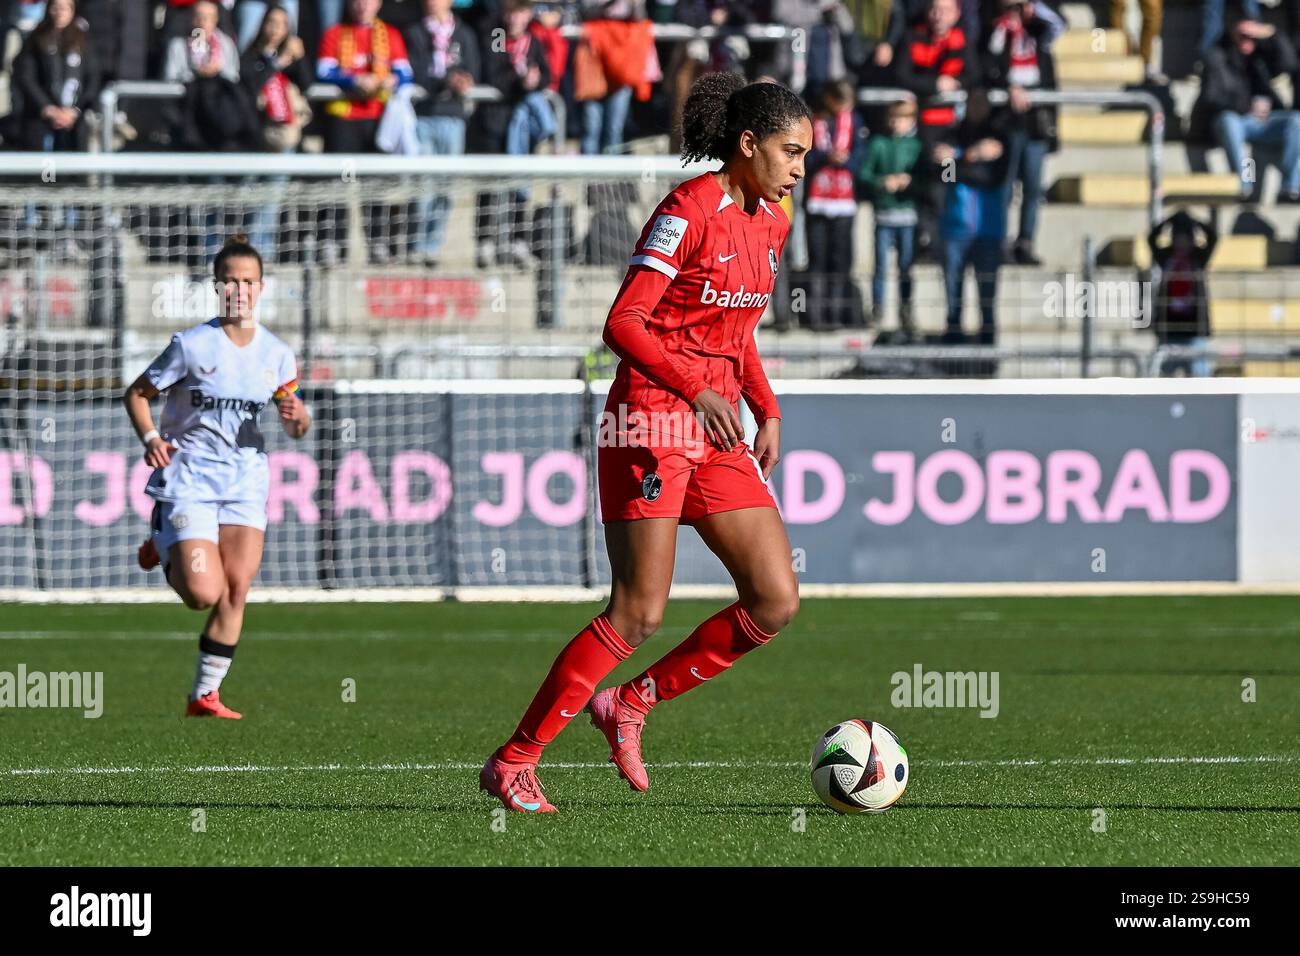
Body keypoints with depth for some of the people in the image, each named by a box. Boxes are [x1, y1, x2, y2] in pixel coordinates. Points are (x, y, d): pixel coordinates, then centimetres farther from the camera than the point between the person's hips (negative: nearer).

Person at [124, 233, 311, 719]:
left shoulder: (277, 354, 5)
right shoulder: (191, 345, -8)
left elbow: (297, 429, 12)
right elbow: (136, 394, 0)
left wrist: (298, 417, -12)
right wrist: (150, 438, -18)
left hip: (246, 479, 4)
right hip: (188, 478, -4)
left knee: (236, 591, -5)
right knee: (204, 594, -14)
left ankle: (205, 694, 6)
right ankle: (163, 551, 20)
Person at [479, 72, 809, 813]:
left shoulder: (771, 220, 12)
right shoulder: (688, 210, -14)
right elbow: (623, 324, -19)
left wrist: (767, 410, 12)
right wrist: (696, 389, -28)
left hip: (717, 429, 8)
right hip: (652, 423, -8)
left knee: (776, 603, -2)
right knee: (639, 613, -10)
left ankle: (631, 704, 13)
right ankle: (514, 764, -1)